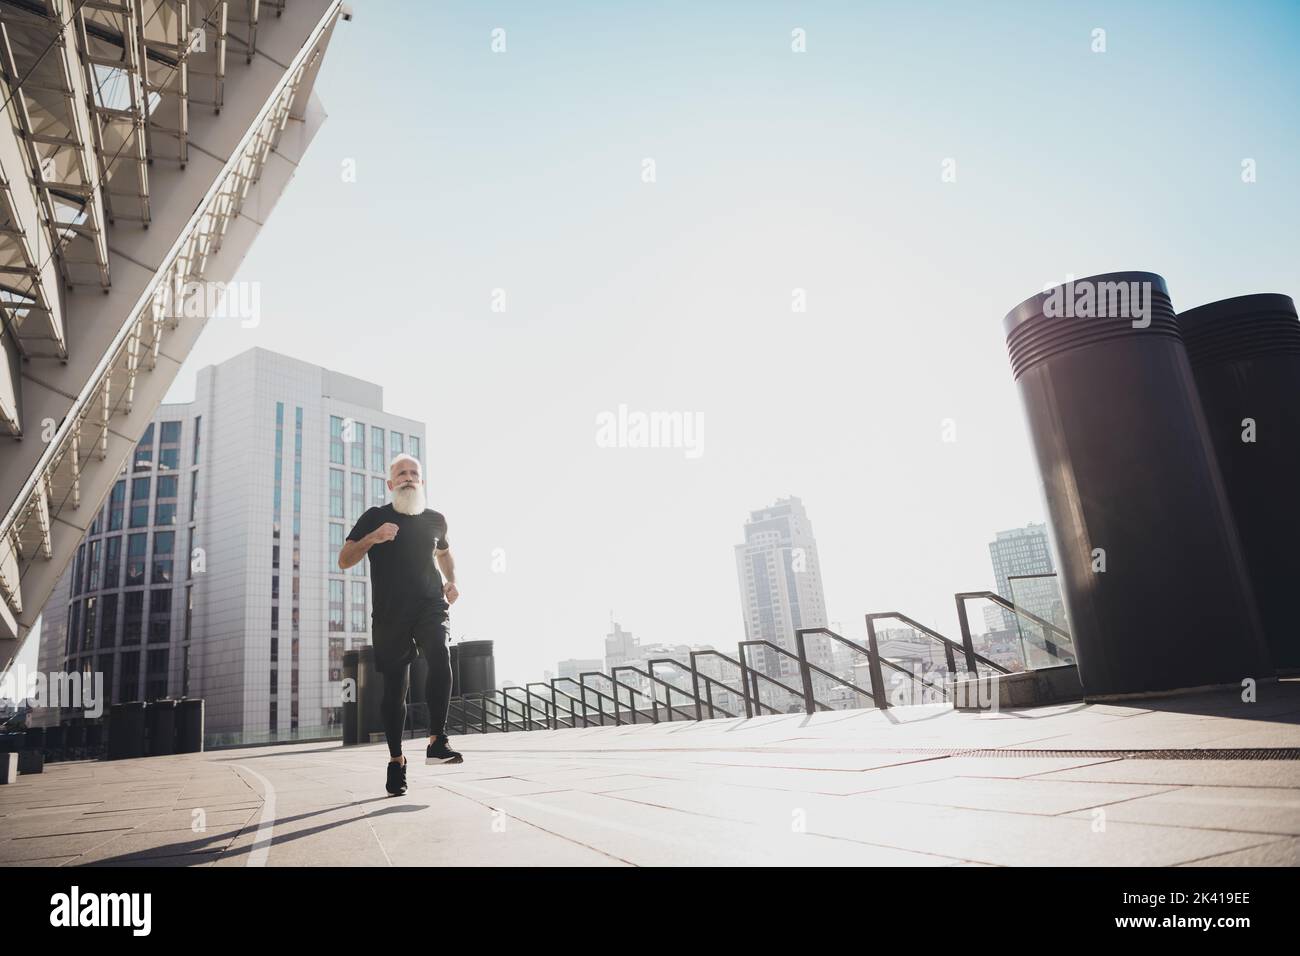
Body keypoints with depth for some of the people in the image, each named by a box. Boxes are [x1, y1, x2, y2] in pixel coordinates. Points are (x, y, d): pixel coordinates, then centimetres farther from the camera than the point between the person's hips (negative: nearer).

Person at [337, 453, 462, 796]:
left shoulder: (435, 520, 11)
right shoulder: (374, 517, 4)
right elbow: (344, 560, 0)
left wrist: (452, 581, 11)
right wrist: (372, 538, -17)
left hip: (430, 605, 1)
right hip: (390, 613, -1)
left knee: (440, 659, -26)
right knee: (394, 689, 4)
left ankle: (437, 740, -23)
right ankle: (396, 759, 19)